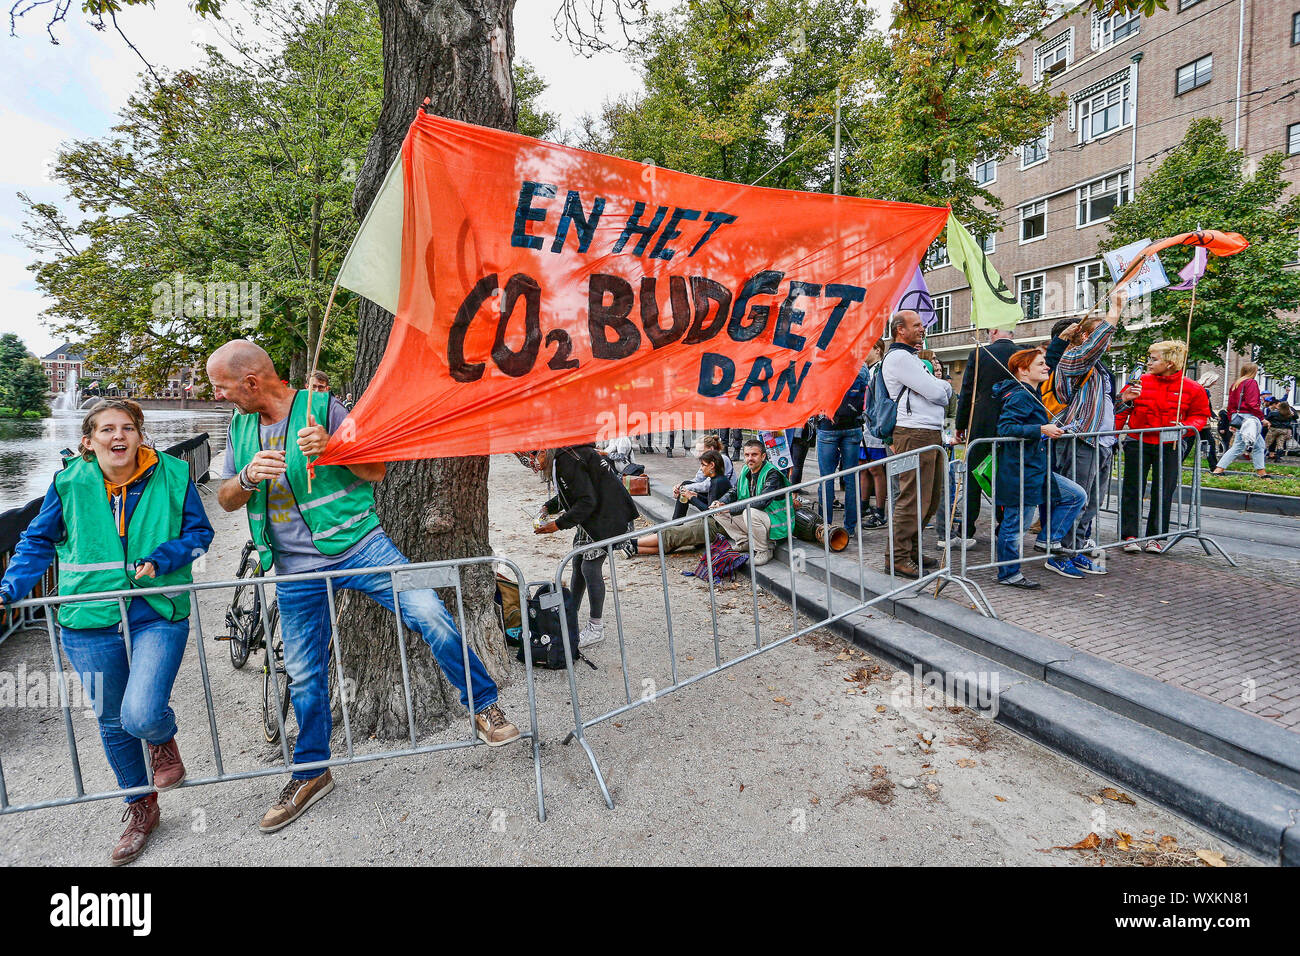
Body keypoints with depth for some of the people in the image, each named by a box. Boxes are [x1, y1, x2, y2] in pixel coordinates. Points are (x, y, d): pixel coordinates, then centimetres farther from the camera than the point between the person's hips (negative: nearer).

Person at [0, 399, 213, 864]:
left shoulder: (172, 475, -6)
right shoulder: (69, 482, -1)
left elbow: (199, 532, 2)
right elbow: (39, 541, 11)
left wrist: (160, 559, -13)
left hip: (158, 615, -3)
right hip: (91, 621, 3)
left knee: (141, 716, -19)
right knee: (112, 723, 15)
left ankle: (164, 737, 21)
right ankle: (140, 808, 38)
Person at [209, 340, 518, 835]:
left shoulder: (324, 407, -7)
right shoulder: (240, 426, 9)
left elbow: (376, 470, -5)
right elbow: (226, 500, 13)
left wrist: (331, 448, -24)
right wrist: (248, 477, -11)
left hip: (357, 545, -4)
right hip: (295, 570, 5)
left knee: (431, 615, -20)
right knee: (304, 677, 12)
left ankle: (483, 707, -2)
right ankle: (310, 773, 33)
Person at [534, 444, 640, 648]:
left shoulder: (568, 461, -23)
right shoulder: (562, 457, 9)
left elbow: (586, 502, -25)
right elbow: (570, 493, 21)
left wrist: (558, 524, -22)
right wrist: (547, 508, 7)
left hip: (607, 518, -11)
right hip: (590, 517, 11)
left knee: (590, 567, -9)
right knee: (578, 563, 14)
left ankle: (595, 628, 2)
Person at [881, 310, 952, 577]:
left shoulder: (912, 358, 25)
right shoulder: (898, 357, -9)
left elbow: (943, 391, 22)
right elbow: (935, 393, -13)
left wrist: (939, 387, 1)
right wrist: (944, 387, 8)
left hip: (932, 434, 10)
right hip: (914, 434, -10)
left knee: (931, 499, 13)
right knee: (913, 499, -10)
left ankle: (911, 549, 21)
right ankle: (898, 557, -4)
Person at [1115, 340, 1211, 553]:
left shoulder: (1190, 388, -3)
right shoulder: (1140, 383, -2)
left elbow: (1201, 414, 5)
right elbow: (1122, 412, 7)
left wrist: (1185, 427, -10)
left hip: (1169, 447, 0)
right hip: (1137, 443, 0)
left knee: (1164, 493, 6)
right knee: (1132, 491, 1)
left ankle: (1156, 536, 17)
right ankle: (1130, 535, 9)